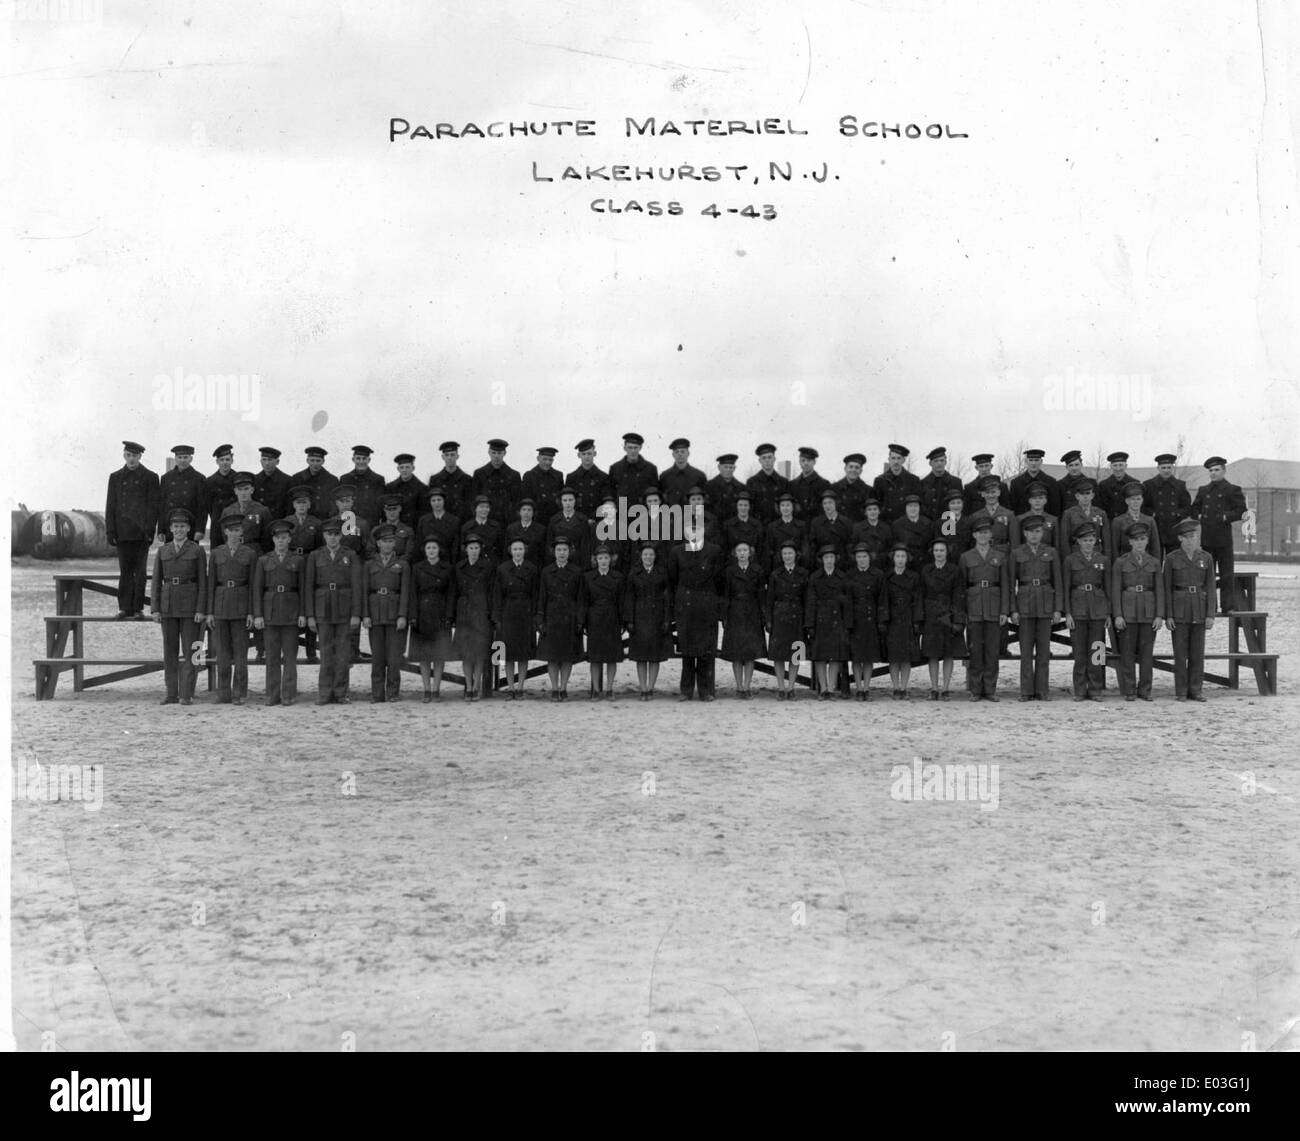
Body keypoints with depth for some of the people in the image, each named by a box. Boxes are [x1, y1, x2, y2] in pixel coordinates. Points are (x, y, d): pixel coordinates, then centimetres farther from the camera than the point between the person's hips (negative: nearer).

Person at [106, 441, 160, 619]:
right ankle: (125, 608, 6)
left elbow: (153, 506, 1)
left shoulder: (150, 477, 5)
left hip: (141, 531, -2)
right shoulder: (115, 477, 13)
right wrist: (110, 532, 2)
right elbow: (111, 506, 11)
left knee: (140, 571, -2)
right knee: (125, 571, 3)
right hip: (123, 531, 2)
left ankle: (138, 608, 3)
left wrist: (149, 530, -8)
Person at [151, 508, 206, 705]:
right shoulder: (163, 551, 9)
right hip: (168, 605, 3)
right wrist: (155, 609, 0)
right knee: (170, 650, 4)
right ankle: (171, 694, 8)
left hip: (190, 604, -3)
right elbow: (156, 581, 8)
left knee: (189, 650, -3)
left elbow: (203, 582, -2)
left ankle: (187, 694, -2)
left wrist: (200, 610, -9)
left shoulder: (197, 550, 1)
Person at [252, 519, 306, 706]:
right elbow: (257, 589, 6)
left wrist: (303, 614, -4)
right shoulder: (263, 561, 10)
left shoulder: (298, 561, 8)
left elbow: (303, 588, 5)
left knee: (290, 655, -2)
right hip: (270, 611, 1)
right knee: (272, 656, 1)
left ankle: (289, 695, 0)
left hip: (291, 612, -1)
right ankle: (272, 695, 4)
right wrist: (257, 615, -3)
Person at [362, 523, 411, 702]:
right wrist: (365, 615, -5)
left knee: (394, 654, -5)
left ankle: (393, 692, 4)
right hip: (375, 612, 1)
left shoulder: (402, 565, 8)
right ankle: (377, 694, 4)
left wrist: (402, 616, -9)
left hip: (394, 613, -1)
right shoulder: (369, 565, 12)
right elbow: (364, 591, 6)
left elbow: (405, 591, 1)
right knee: (377, 655, 0)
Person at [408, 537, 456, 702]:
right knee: (423, 655, 0)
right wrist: (413, 617, -5)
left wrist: (449, 617, -7)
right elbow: (413, 594, 4)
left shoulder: (448, 569, 4)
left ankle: (436, 690, 3)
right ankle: (427, 690, 6)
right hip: (422, 615, 1)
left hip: (440, 616, -1)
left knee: (439, 655, -3)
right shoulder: (417, 568, 7)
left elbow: (451, 595, 2)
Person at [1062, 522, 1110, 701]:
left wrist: (1109, 613, 5)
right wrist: (1067, 613, -5)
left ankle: (1095, 690, 7)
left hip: (1098, 609, 1)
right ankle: (1080, 691, 5)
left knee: (1096, 651, 1)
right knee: (1080, 652, -1)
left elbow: (1108, 588, 10)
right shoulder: (1070, 560, 3)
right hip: (1077, 608, -1)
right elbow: (1065, 588, 2)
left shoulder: (1103, 560, 8)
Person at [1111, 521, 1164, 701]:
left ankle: (1145, 690, 8)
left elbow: (1160, 590, 6)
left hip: (1149, 612, 1)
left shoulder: (1154, 563, 9)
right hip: (1127, 611, -1)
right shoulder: (1120, 562, 4)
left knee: (1147, 652, 1)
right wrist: (1117, 615, -8)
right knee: (1127, 653, -1)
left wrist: (1160, 615, -2)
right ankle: (1128, 691, 5)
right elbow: (1115, 590, 1)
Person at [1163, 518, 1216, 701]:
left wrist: (1210, 615, -4)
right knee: (1180, 651, -1)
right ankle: (1181, 691, 6)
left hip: (1199, 608, 2)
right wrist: (1168, 615, -7)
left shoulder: (1206, 558, 3)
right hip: (1179, 608, -2)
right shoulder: (1171, 559, -2)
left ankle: (1195, 690, 11)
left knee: (1198, 651, 3)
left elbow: (1210, 587, 3)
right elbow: (1167, 588, 0)